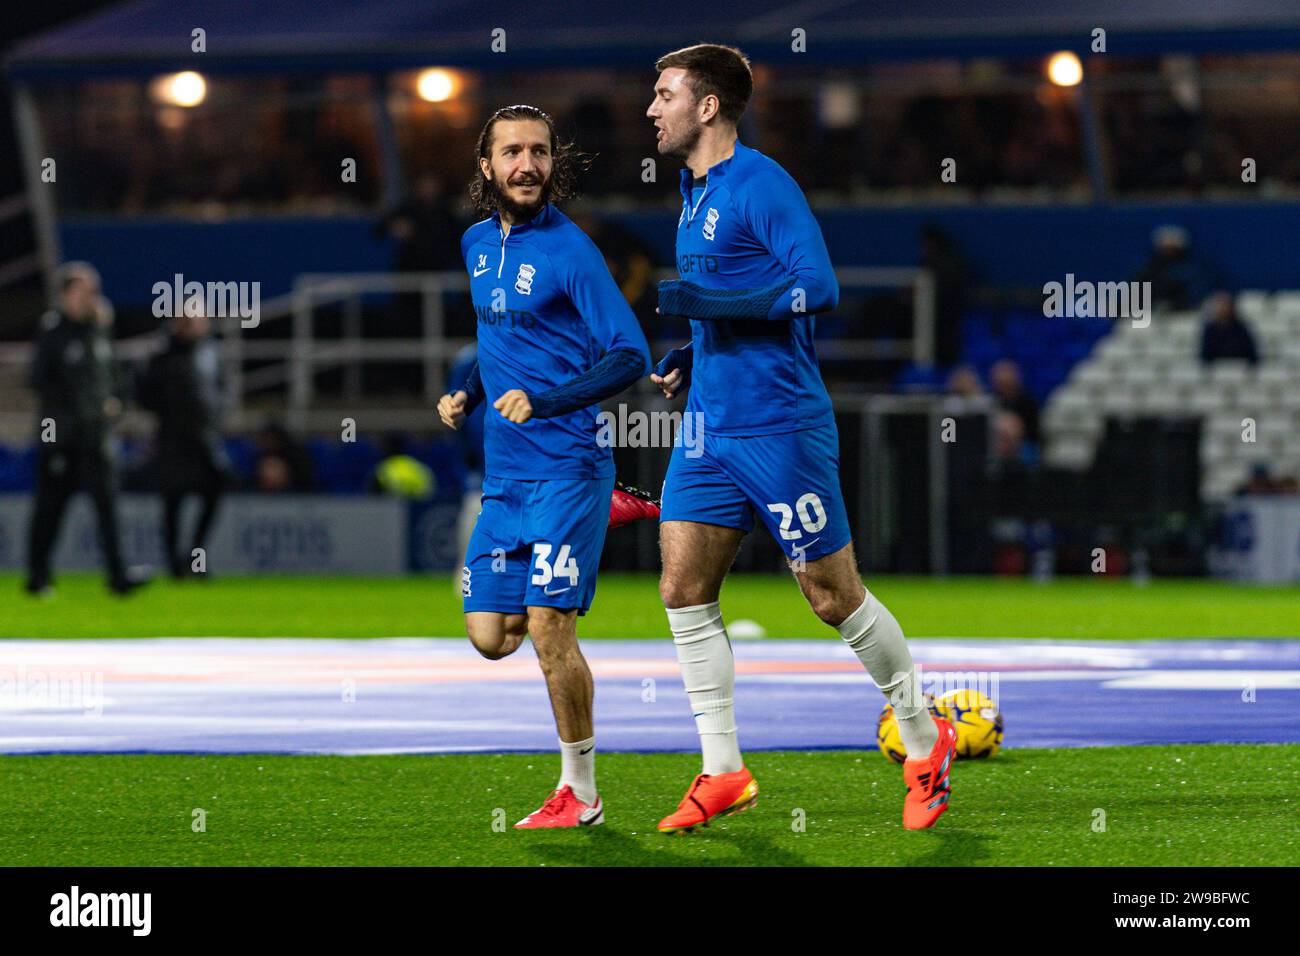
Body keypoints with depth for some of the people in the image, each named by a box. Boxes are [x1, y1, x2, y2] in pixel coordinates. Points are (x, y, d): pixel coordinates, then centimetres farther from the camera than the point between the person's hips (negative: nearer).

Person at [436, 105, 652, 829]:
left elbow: (631, 357, -16)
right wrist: (468, 395, 11)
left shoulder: (568, 251, -11)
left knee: (548, 627, -12)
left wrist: (542, 402, -26)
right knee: (491, 636, 4)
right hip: (505, 476, 7)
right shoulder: (478, 244, 11)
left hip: (568, 464, -7)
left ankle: (580, 791, 2)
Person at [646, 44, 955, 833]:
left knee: (835, 596, -2)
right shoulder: (696, 194, 16)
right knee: (683, 588, -1)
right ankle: (724, 772, 4)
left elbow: (817, 286, -21)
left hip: (779, 426, -8)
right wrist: (688, 359, 14)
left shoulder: (760, 184, -12)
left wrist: (710, 300, -24)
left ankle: (926, 742, 16)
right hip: (709, 428, 8)